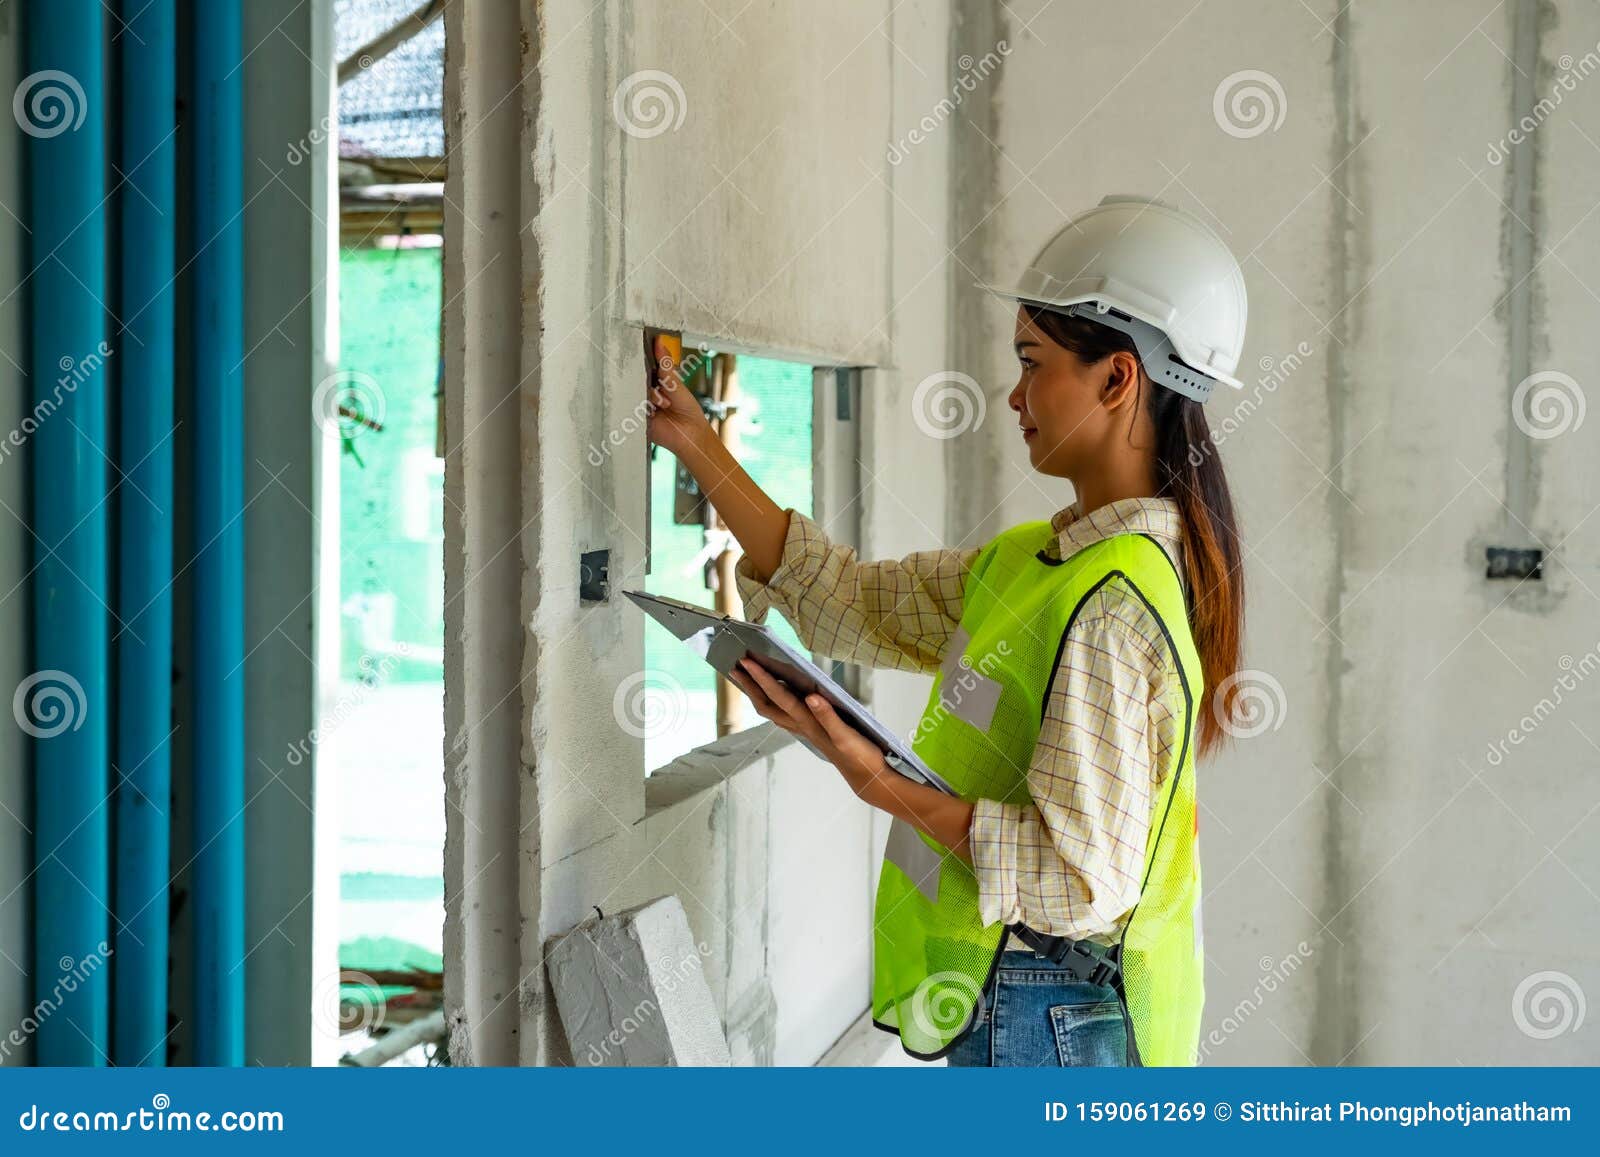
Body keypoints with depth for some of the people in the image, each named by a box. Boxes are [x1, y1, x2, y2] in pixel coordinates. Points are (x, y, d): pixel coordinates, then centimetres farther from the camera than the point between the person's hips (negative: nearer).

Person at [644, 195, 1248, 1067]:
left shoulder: (1114, 608, -22)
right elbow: (854, 603, 12)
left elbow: (1080, 873, -24)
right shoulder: (1040, 558, 8)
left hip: (1044, 1016, -9)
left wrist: (883, 784, -26)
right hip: (1015, 996, 9)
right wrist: (699, 449, 12)